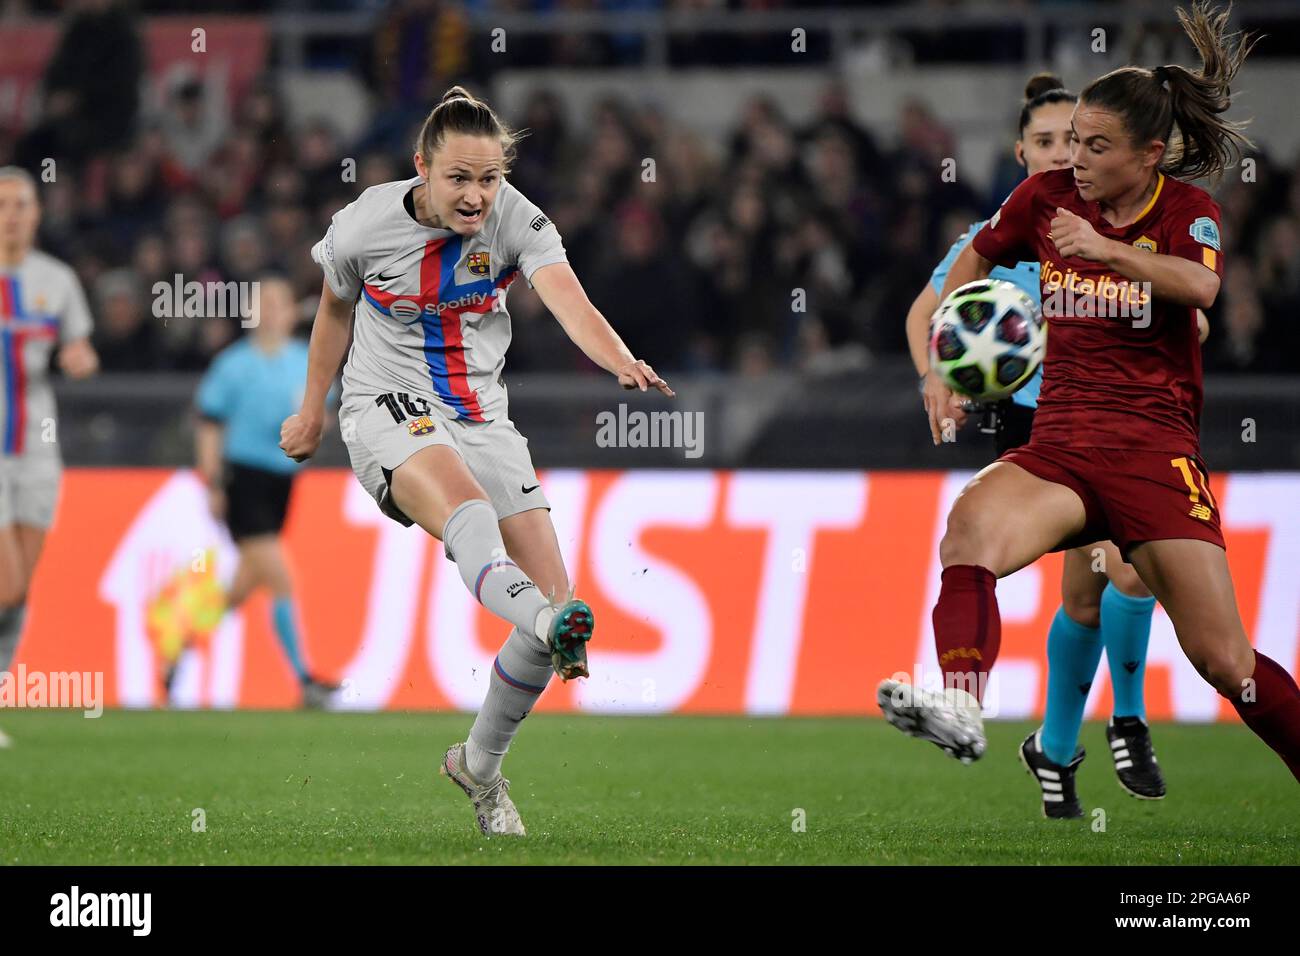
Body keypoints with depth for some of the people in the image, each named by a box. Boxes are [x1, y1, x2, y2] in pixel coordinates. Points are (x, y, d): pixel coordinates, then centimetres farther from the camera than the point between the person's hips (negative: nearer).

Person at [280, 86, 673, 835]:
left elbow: (569, 300, -29)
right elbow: (335, 307, 12)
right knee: (466, 509, -37)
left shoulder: (517, 221, -11)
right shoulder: (366, 226, -9)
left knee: (553, 590, -6)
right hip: (390, 409, -3)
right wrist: (312, 408, 20)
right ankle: (551, 627, -68)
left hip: (483, 420, 3)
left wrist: (621, 361, -48)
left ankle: (480, 766, 15)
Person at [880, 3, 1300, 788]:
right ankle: (961, 707, -55)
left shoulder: (1187, 210, 2)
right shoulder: (1048, 196, 10)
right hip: (1059, 443, 2)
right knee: (971, 523, -34)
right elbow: (977, 259, 29)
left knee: (1224, 661, -7)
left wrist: (1106, 247, -31)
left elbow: (1200, 286, -20)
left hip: (1155, 443, -2)